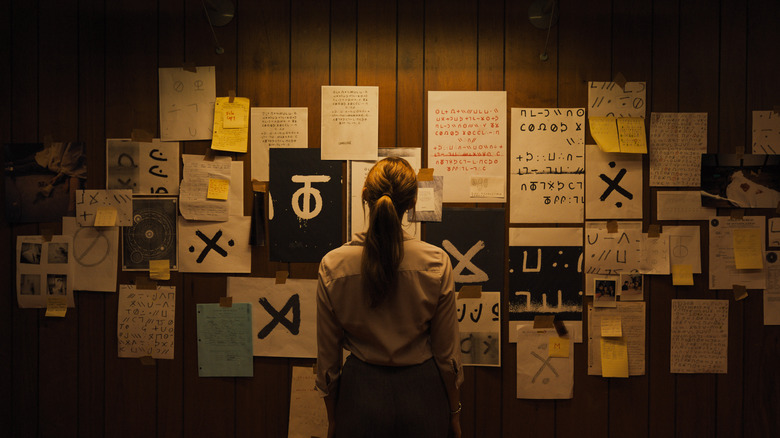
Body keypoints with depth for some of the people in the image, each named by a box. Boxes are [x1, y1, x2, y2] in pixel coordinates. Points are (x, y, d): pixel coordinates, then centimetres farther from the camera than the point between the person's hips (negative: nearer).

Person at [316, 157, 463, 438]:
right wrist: (454, 411, 10)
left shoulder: (333, 266, -13)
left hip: (360, 394, 1)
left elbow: (327, 358, -4)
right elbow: (447, 352, -6)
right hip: (420, 394, 0)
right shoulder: (436, 263, -15)